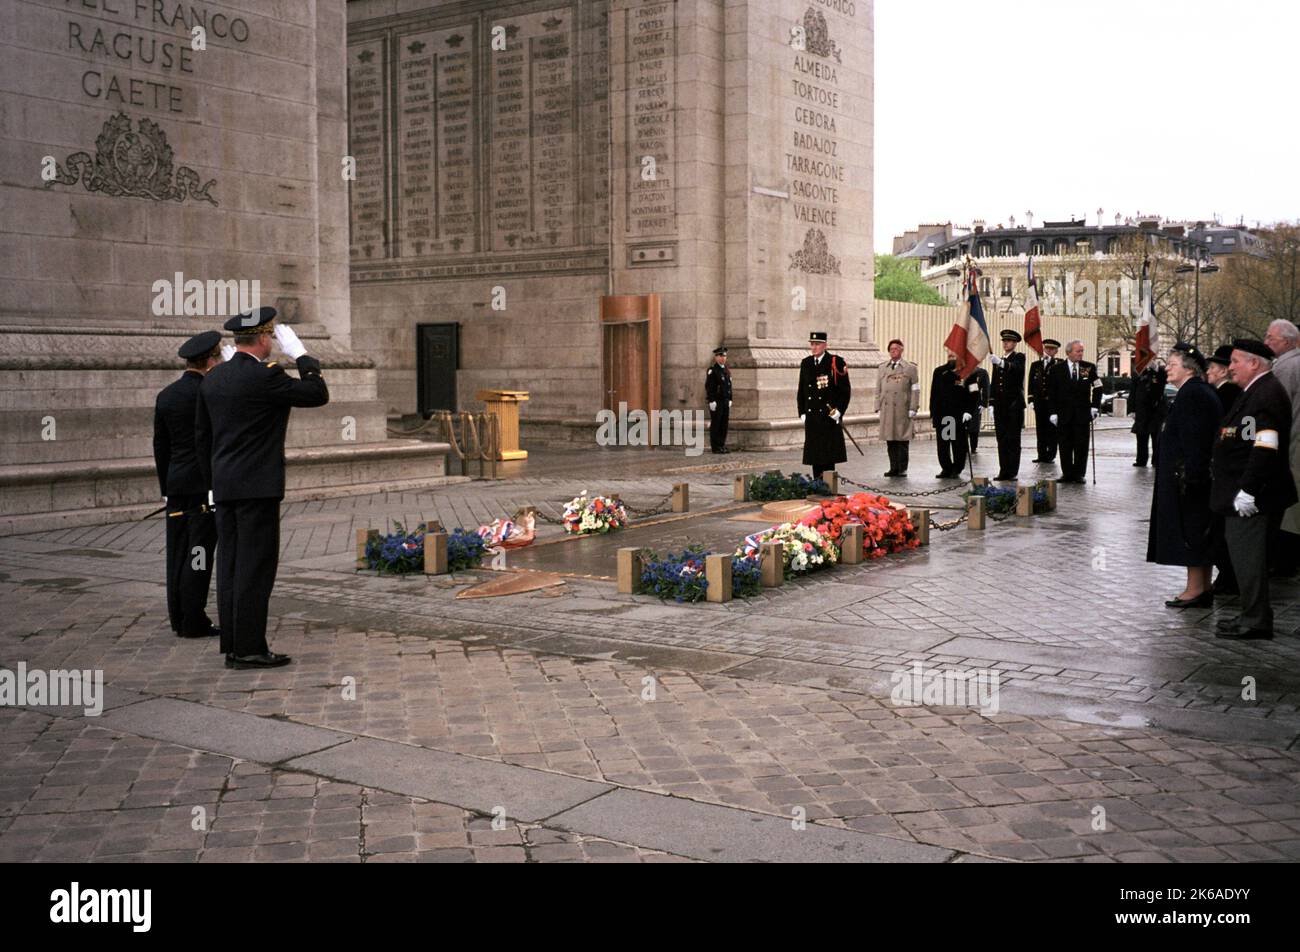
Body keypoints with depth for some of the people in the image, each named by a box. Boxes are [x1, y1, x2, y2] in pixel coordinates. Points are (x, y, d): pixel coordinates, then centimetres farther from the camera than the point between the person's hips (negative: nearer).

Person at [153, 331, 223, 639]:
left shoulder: (165, 395, 9)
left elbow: (160, 446, 13)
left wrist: (167, 487, 19)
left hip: (177, 485, 7)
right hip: (205, 486, -7)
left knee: (178, 554, 10)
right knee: (199, 555, -3)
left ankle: (178, 618, 16)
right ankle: (193, 622, -1)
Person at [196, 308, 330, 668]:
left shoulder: (213, 378, 10)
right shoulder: (264, 376, -14)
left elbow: (202, 434, 15)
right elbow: (318, 394, -9)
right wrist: (301, 354, 0)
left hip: (224, 486, 8)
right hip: (258, 486, -8)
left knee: (230, 564, 10)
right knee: (255, 566, -4)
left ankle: (232, 645, 14)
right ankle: (249, 648, -2)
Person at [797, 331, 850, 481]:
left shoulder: (836, 362, -4)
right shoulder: (806, 363, 12)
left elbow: (845, 390, -4)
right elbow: (801, 391, 17)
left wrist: (838, 412, -10)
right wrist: (802, 413, 10)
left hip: (829, 418, -5)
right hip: (811, 417, 5)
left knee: (829, 455, -4)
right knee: (814, 453, 7)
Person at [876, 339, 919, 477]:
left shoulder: (910, 368, 5)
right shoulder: (882, 368, 15)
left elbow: (915, 390, 1)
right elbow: (878, 389, 16)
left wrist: (913, 408, -6)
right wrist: (878, 407, 7)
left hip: (902, 409, -3)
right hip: (887, 409, 3)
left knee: (902, 440, -2)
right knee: (890, 440, 4)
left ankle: (902, 469, 4)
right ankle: (894, 468, 10)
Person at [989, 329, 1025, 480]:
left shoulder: (1019, 357, -1)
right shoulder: (998, 360, 16)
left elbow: (1017, 369, -25)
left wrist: (1001, 363, -41)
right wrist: (992, 403, 10)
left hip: (1014, 405, -6)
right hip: (1000, 405, 6)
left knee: (1013, 440, -3)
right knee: (1002, 440, 6)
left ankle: (1012, 472, -1)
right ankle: (1003, 471, 10)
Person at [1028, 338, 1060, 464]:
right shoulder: (1036, 365, 13)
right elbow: (1031, 383, 11)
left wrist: (1050, 362, -13)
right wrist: (1031, 399, 4)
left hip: (1053, 402, -4)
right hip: (1039, 402, 4)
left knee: (1052, 429, 0)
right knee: (1040, 429, 6)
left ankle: (1051, 455, 6)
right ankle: (1042, 455, 11)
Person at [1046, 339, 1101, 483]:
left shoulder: (1089, 367, 4)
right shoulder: (1057, 369, 1)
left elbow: (1097, 388, 11)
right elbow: (1051, 392, 1)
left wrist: (1095, 406, 2)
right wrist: (1053, 412, -5)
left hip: (1082, 413, 0)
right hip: (1063, 414, 0)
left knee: (1081, 445, 1)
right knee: (1065, 445, 3)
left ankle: (1080, 474, 8)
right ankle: (1067, 473, 10)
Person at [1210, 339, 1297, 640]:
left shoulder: (1267, 393, -16)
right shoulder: (1253, 392, 16)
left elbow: (1266, 448, -25)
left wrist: (1247, 490, -25)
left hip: (1251, 496, -10)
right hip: (1244, 491, 10)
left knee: (1247, 556, -4)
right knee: (1245, 555, 16)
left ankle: (1255, 622, 4)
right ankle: (1253, 616, 25)